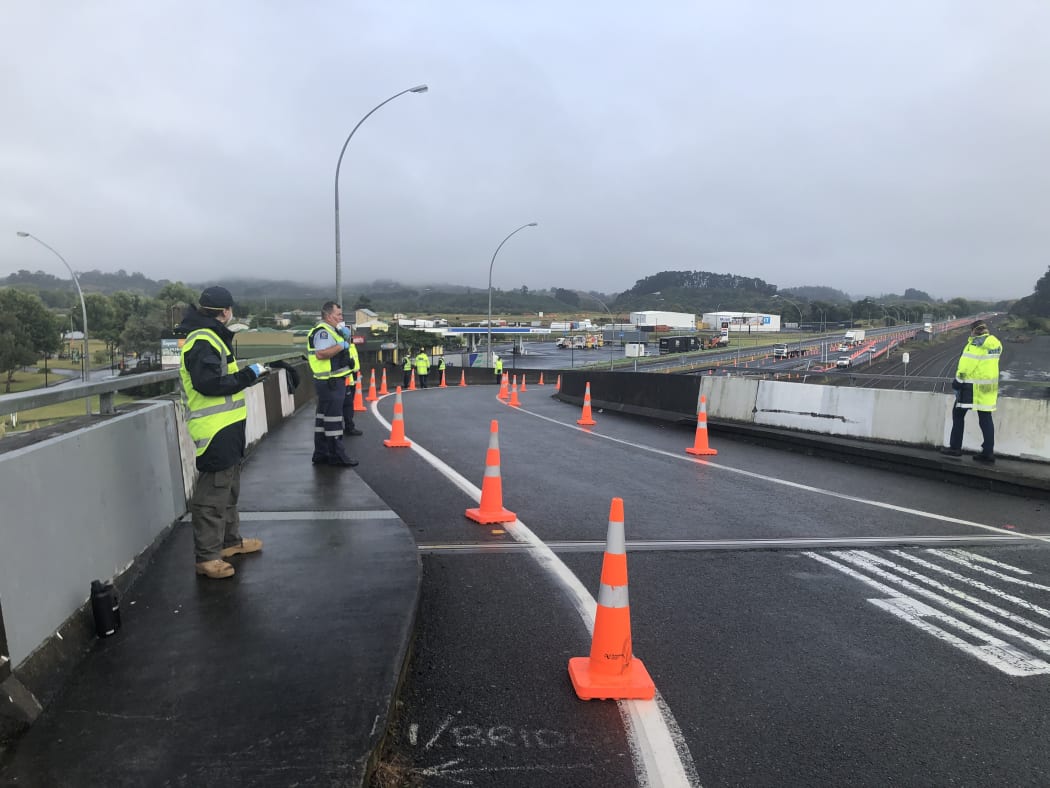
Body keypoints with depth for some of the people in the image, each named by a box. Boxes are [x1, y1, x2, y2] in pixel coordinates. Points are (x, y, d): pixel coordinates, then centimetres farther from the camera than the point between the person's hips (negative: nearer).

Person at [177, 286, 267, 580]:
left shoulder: (209, 338, 15)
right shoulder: (202, 341, -17)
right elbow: (209, 383, -25)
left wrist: (248, 373, 11)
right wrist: (248, 374, -19)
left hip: (224, 426, 11)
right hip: (214, 430, -11)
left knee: (228, 487, 21)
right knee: (212, 493, -6)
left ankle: (230, 540, 35)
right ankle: (206, 556, 1)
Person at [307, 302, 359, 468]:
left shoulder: (330, 330, 18)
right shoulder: (323, 332, -14)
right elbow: (320, 354, -29)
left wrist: (344, 335, 13)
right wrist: (341, 345, -23)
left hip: (332, 381, 11)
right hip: (331, 382, -11)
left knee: (323, 417, 13)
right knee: (333, 419, -6)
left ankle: (320, 454, 21)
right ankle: (337, 455, -2)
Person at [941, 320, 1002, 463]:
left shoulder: (976, 343, -15)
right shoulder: (996, 343, 10)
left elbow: (966, 363, -19)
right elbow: (989, 363, 15)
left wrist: (958, 380, -12)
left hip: (973, 386, -7)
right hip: (989, 386, 7)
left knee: (958, 414, 5)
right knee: (985, 418, 9)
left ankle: (955, 447, 5)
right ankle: (988, 452, 8)